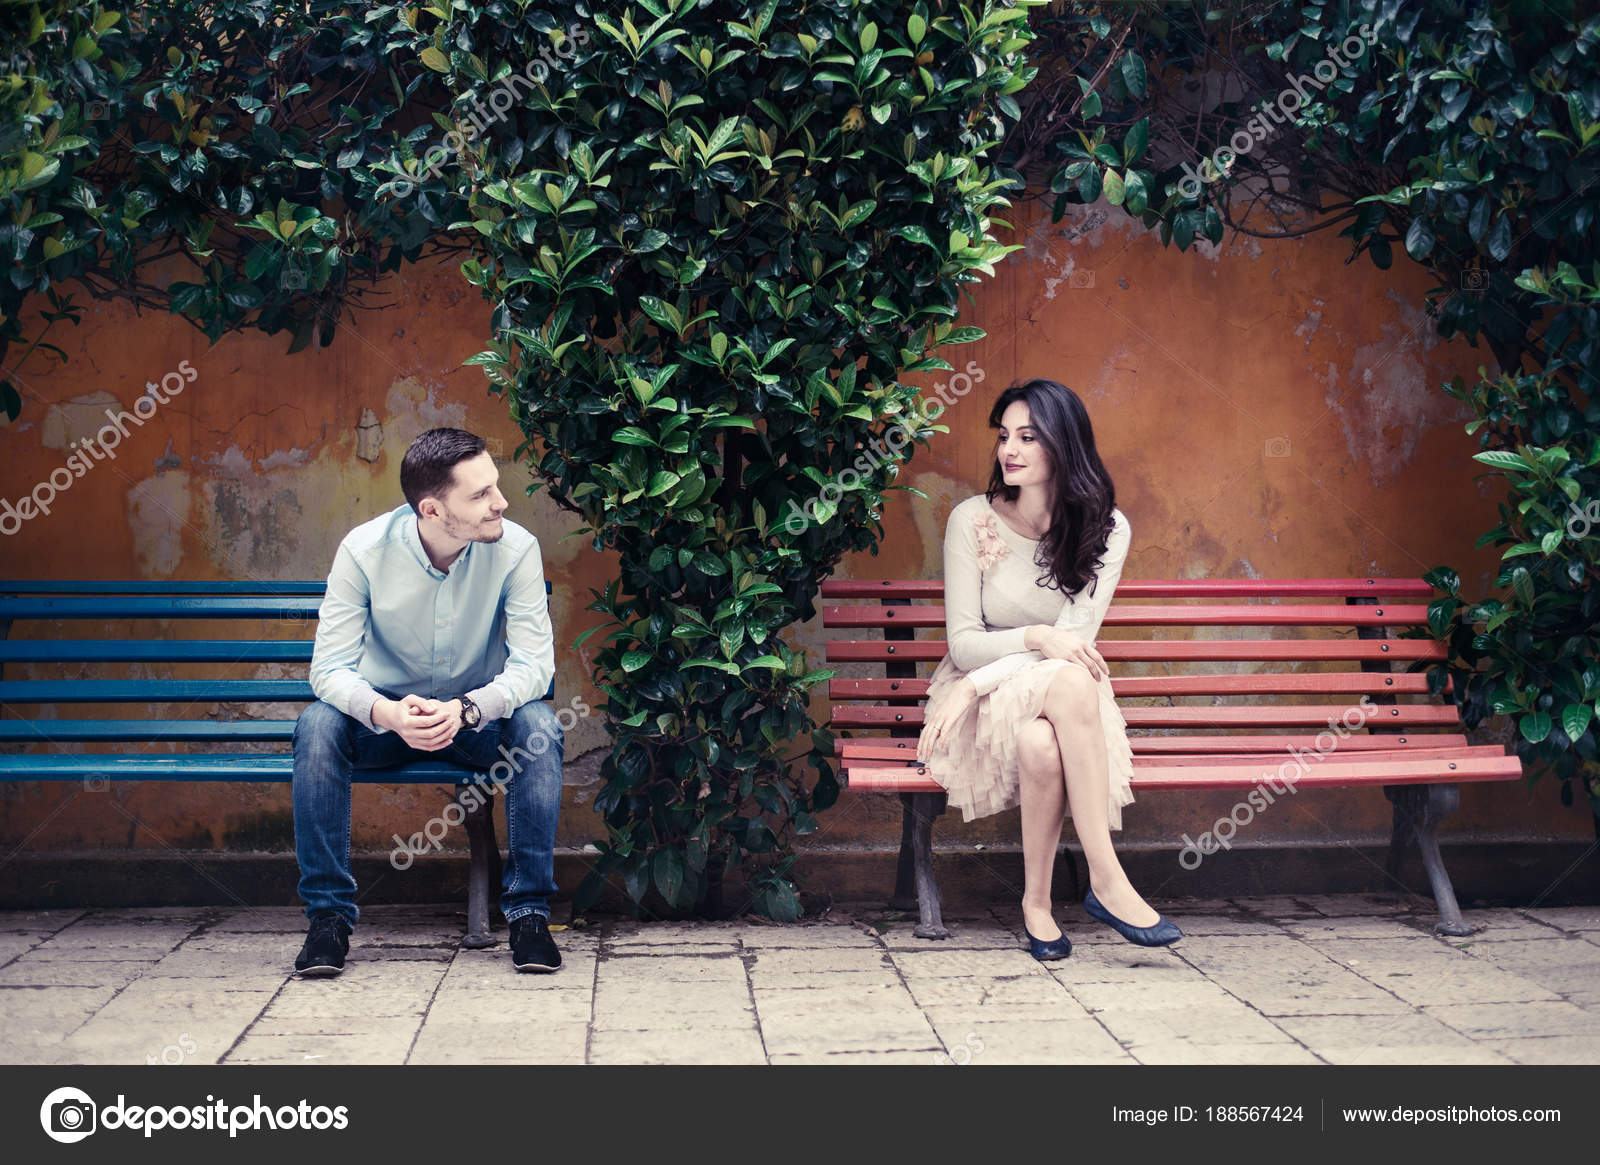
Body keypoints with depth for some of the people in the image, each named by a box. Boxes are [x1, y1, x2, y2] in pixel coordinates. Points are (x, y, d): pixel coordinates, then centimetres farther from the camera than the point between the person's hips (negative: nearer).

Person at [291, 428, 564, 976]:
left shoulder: (515, 548, -18)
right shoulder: (365, 549, -19)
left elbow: (534, 664, -20)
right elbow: (329, 668, -20)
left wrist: (466, 708, -40)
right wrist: (387, 714, -42)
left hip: (479, 714, 0)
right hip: (384, 714, 0)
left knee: (537, 724, -31)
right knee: (318, 725, -30)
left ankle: (529, 910, -21)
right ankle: (329, 914, -20)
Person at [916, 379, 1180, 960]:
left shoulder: (1107, 529, -3)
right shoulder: (973, 519, -7)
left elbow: (1077, 638, -12)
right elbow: (963, 644, -7)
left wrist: (977, 683, -23)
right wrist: (1038, 638, -27)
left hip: (1063, 697, 1)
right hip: (981, 705, -1)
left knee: (1043, 747, -37)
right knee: (1071, 680, -35)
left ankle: (1037, 901, -20)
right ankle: (1107, 881, -33)